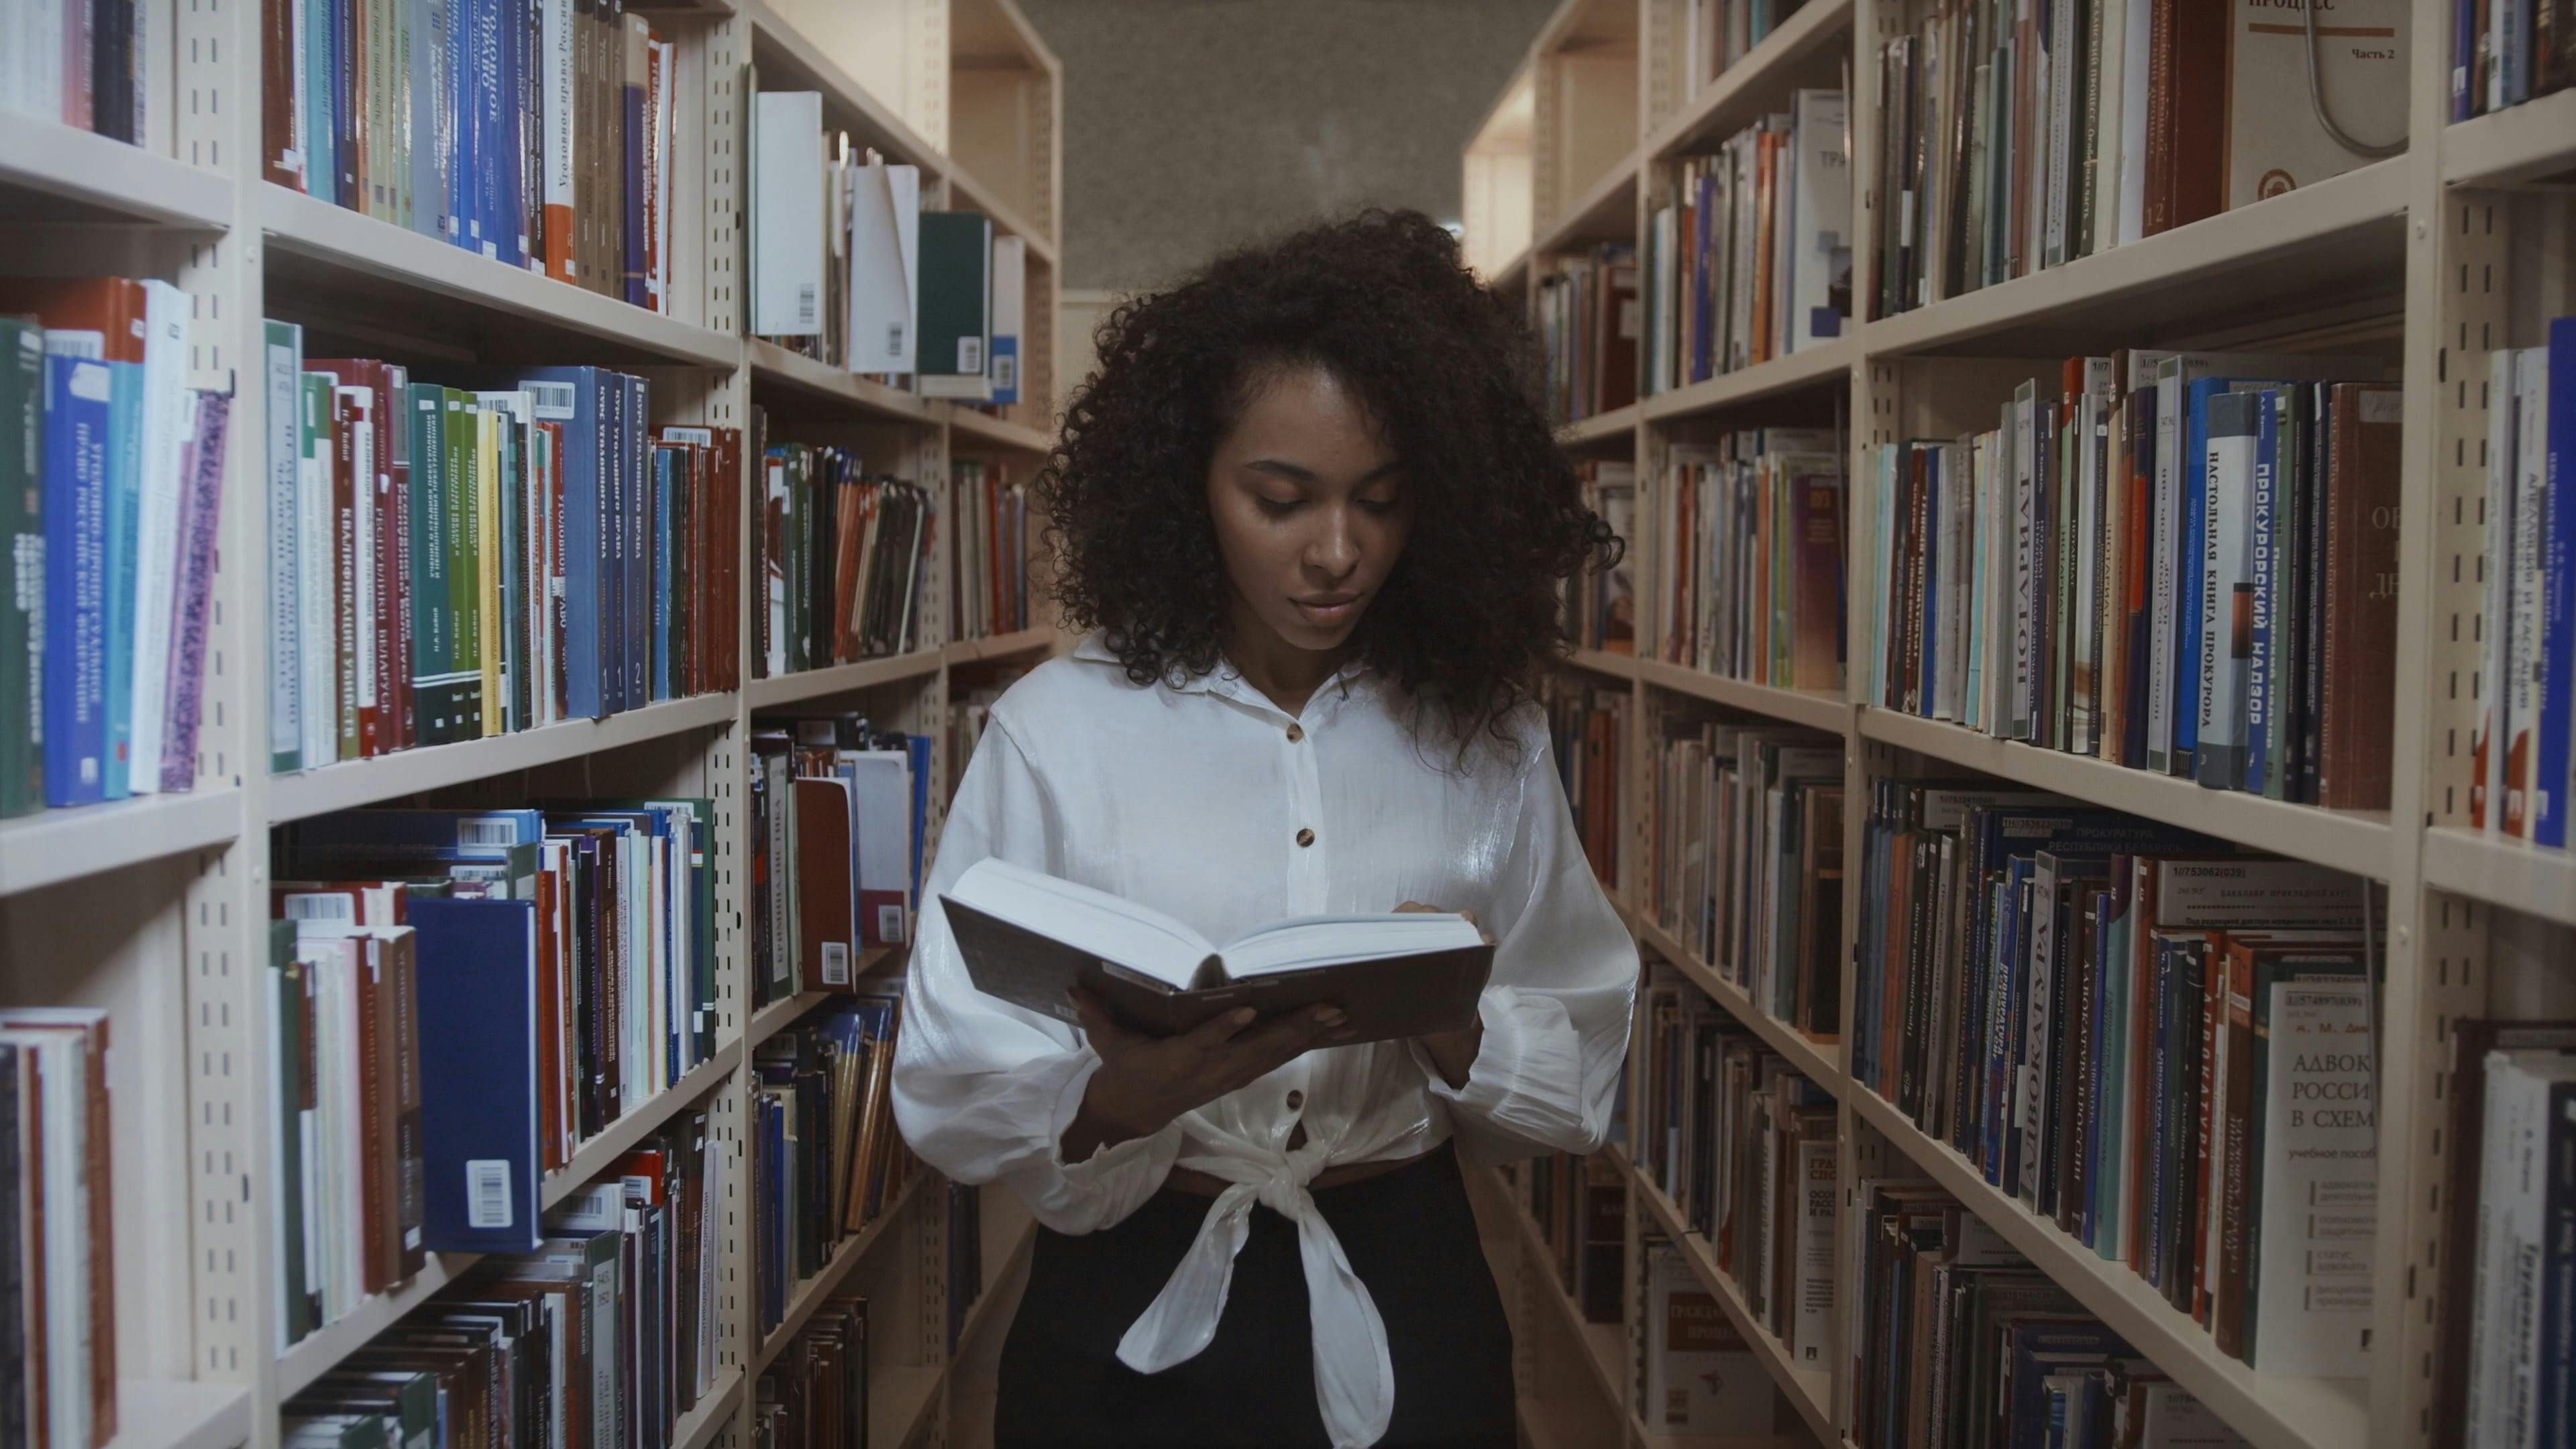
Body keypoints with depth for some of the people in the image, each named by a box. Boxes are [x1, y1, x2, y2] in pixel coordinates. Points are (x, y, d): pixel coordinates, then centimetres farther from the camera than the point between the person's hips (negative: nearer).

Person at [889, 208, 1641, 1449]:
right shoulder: (1059, 729, -8)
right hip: (1137, 1311, -1)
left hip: (1398, 1311, 2)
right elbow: (950, 1086, -11)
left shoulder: (1488, 740, -1)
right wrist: (1117, 1101, -30)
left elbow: (1578, 1071, 0)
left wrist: (1458, 1035, -20)